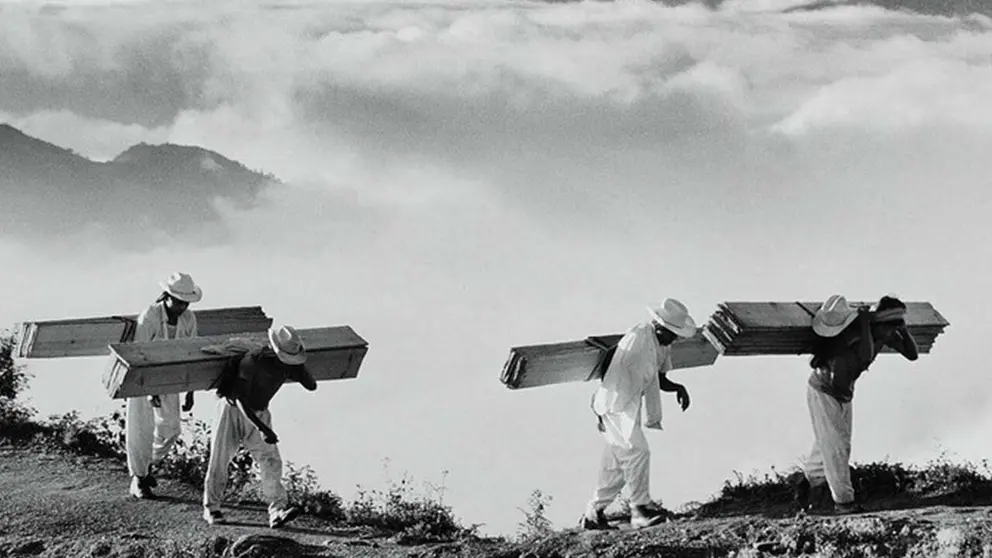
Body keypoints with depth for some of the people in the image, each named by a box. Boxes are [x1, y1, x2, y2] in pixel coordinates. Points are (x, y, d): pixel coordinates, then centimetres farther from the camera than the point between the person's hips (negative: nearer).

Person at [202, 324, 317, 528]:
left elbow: (312, 386, -7)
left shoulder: (286, 364, -8)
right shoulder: (252, 360, -27)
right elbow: (241, 401, -30)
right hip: (232, 411, -5)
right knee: (219, 460, 3)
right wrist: (263, 429, -36)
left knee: (271, 461, -11)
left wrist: (299, 366, -19)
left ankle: (278, 512, -18)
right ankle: (211, 508, 22)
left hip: (259, 414, 5)